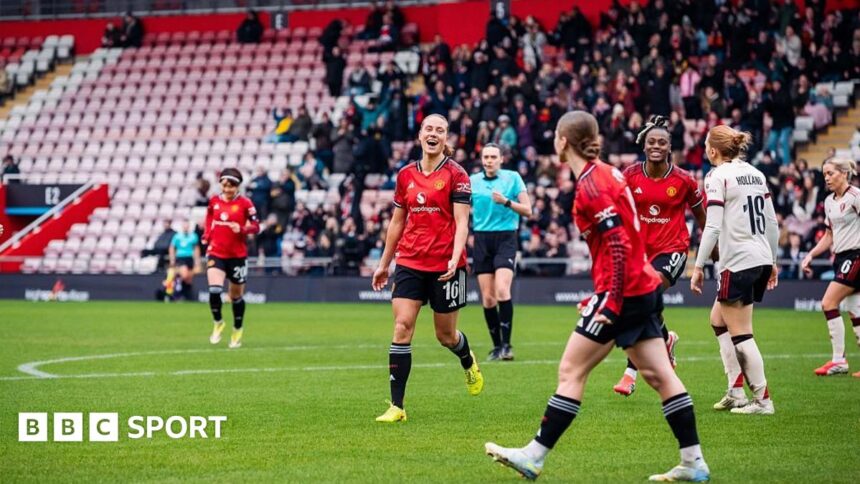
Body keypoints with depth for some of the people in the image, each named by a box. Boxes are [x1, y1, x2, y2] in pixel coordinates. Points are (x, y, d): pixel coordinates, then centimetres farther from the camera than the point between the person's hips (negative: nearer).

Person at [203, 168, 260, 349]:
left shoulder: (245, 203, -6)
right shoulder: (214, 201, 4)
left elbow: (256, 227, -5)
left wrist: (242, 229, -24)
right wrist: (206, 236, 10)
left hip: (237, 255, -1)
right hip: (216, 253, 1)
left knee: (236, 295, 10)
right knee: (214, 290, -19)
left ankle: (237, 330, 29)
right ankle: (218, 323, 4)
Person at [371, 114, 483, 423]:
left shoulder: (455, 175, -5)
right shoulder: (406, 175, 8)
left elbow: (461, 223, -10)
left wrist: (455, 258, -25)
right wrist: (384, 264, 18)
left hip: (445, 266, -3)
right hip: (409, 264, 3)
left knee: (445, 335, 8)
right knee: (401, 328, -10)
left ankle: (469, 363, 45)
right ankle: (396, 406, -9)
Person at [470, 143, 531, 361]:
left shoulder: (512, 178, 1)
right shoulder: (473, 181, 8)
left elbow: (527, 210, -1)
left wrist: (506, 202, -16)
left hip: (505, 238, -3)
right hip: (482, 238, 3)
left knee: (502, 290, -20)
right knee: (487, 298, 0)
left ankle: (506, 345, -16)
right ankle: (496, 346, 11)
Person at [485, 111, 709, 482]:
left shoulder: (591, 185, -15)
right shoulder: (606, 174, 13)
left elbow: (619, 245, -23)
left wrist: (611, 302, -23)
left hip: (622, 291, -9)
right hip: (643, 286, 9)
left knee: (571, 371, -4)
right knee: (658, 374, 9)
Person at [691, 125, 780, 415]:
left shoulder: (717, 176, -9)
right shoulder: (755, 173, 13)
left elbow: (713, 227, -16)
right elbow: (772, 222, 14)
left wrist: (698, 266, -12)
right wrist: (773, 261, 22)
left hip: (738, 261, -8)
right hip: (762, 258, 8)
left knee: (741, 334, -1)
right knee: (718, 318, 19)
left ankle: (762, 399, -1)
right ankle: (737, 392, 15)